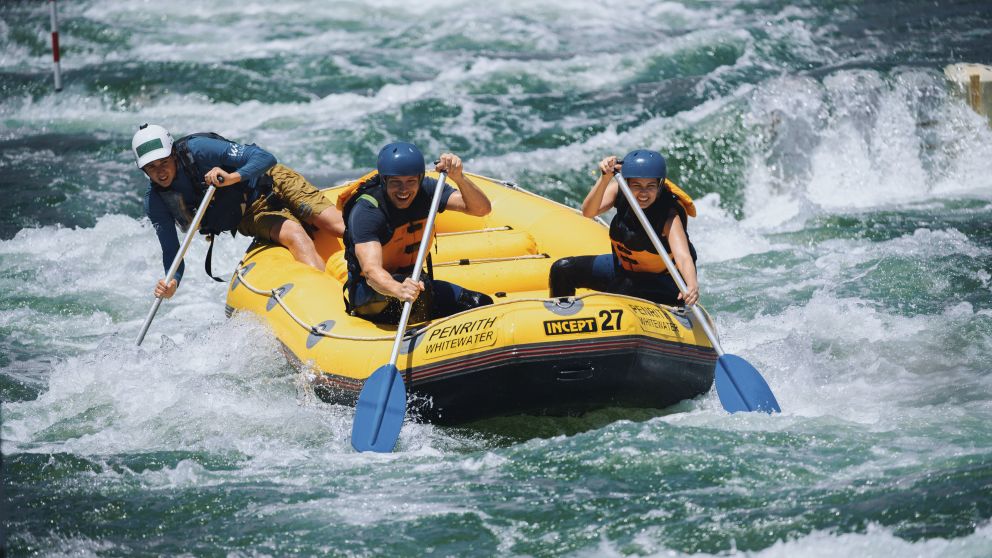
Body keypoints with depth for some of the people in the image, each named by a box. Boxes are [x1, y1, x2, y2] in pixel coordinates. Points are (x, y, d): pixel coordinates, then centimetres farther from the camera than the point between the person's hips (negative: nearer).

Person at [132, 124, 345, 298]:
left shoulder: (197, 149, -24)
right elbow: (172, 254, -8)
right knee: (295, 236, -29)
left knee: (340, 226, -17)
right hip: (250, 216, 2)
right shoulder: (155, 202, -12)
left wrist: (232, 178, -46)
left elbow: (265, 157, -27)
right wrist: (172, 281, -31)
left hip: (270, 184, -2)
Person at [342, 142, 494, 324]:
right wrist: (399, 290, -60)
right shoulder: (366, 211, -25)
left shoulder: (425, 191, -8)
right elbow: (370, 270, -38)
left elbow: (482, 209, -15)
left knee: (482, 304, -5)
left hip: (410, 279, 7)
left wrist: (459, 178, -34)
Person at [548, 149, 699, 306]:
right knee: (562, 270, 1)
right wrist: (605, 178, -46)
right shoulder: (619, 190, -16)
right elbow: (588, 212, -31)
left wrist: (692, 286, -65)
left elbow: (683, 256, -44)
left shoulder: (669, 215, -30)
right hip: (623, 267, 6)